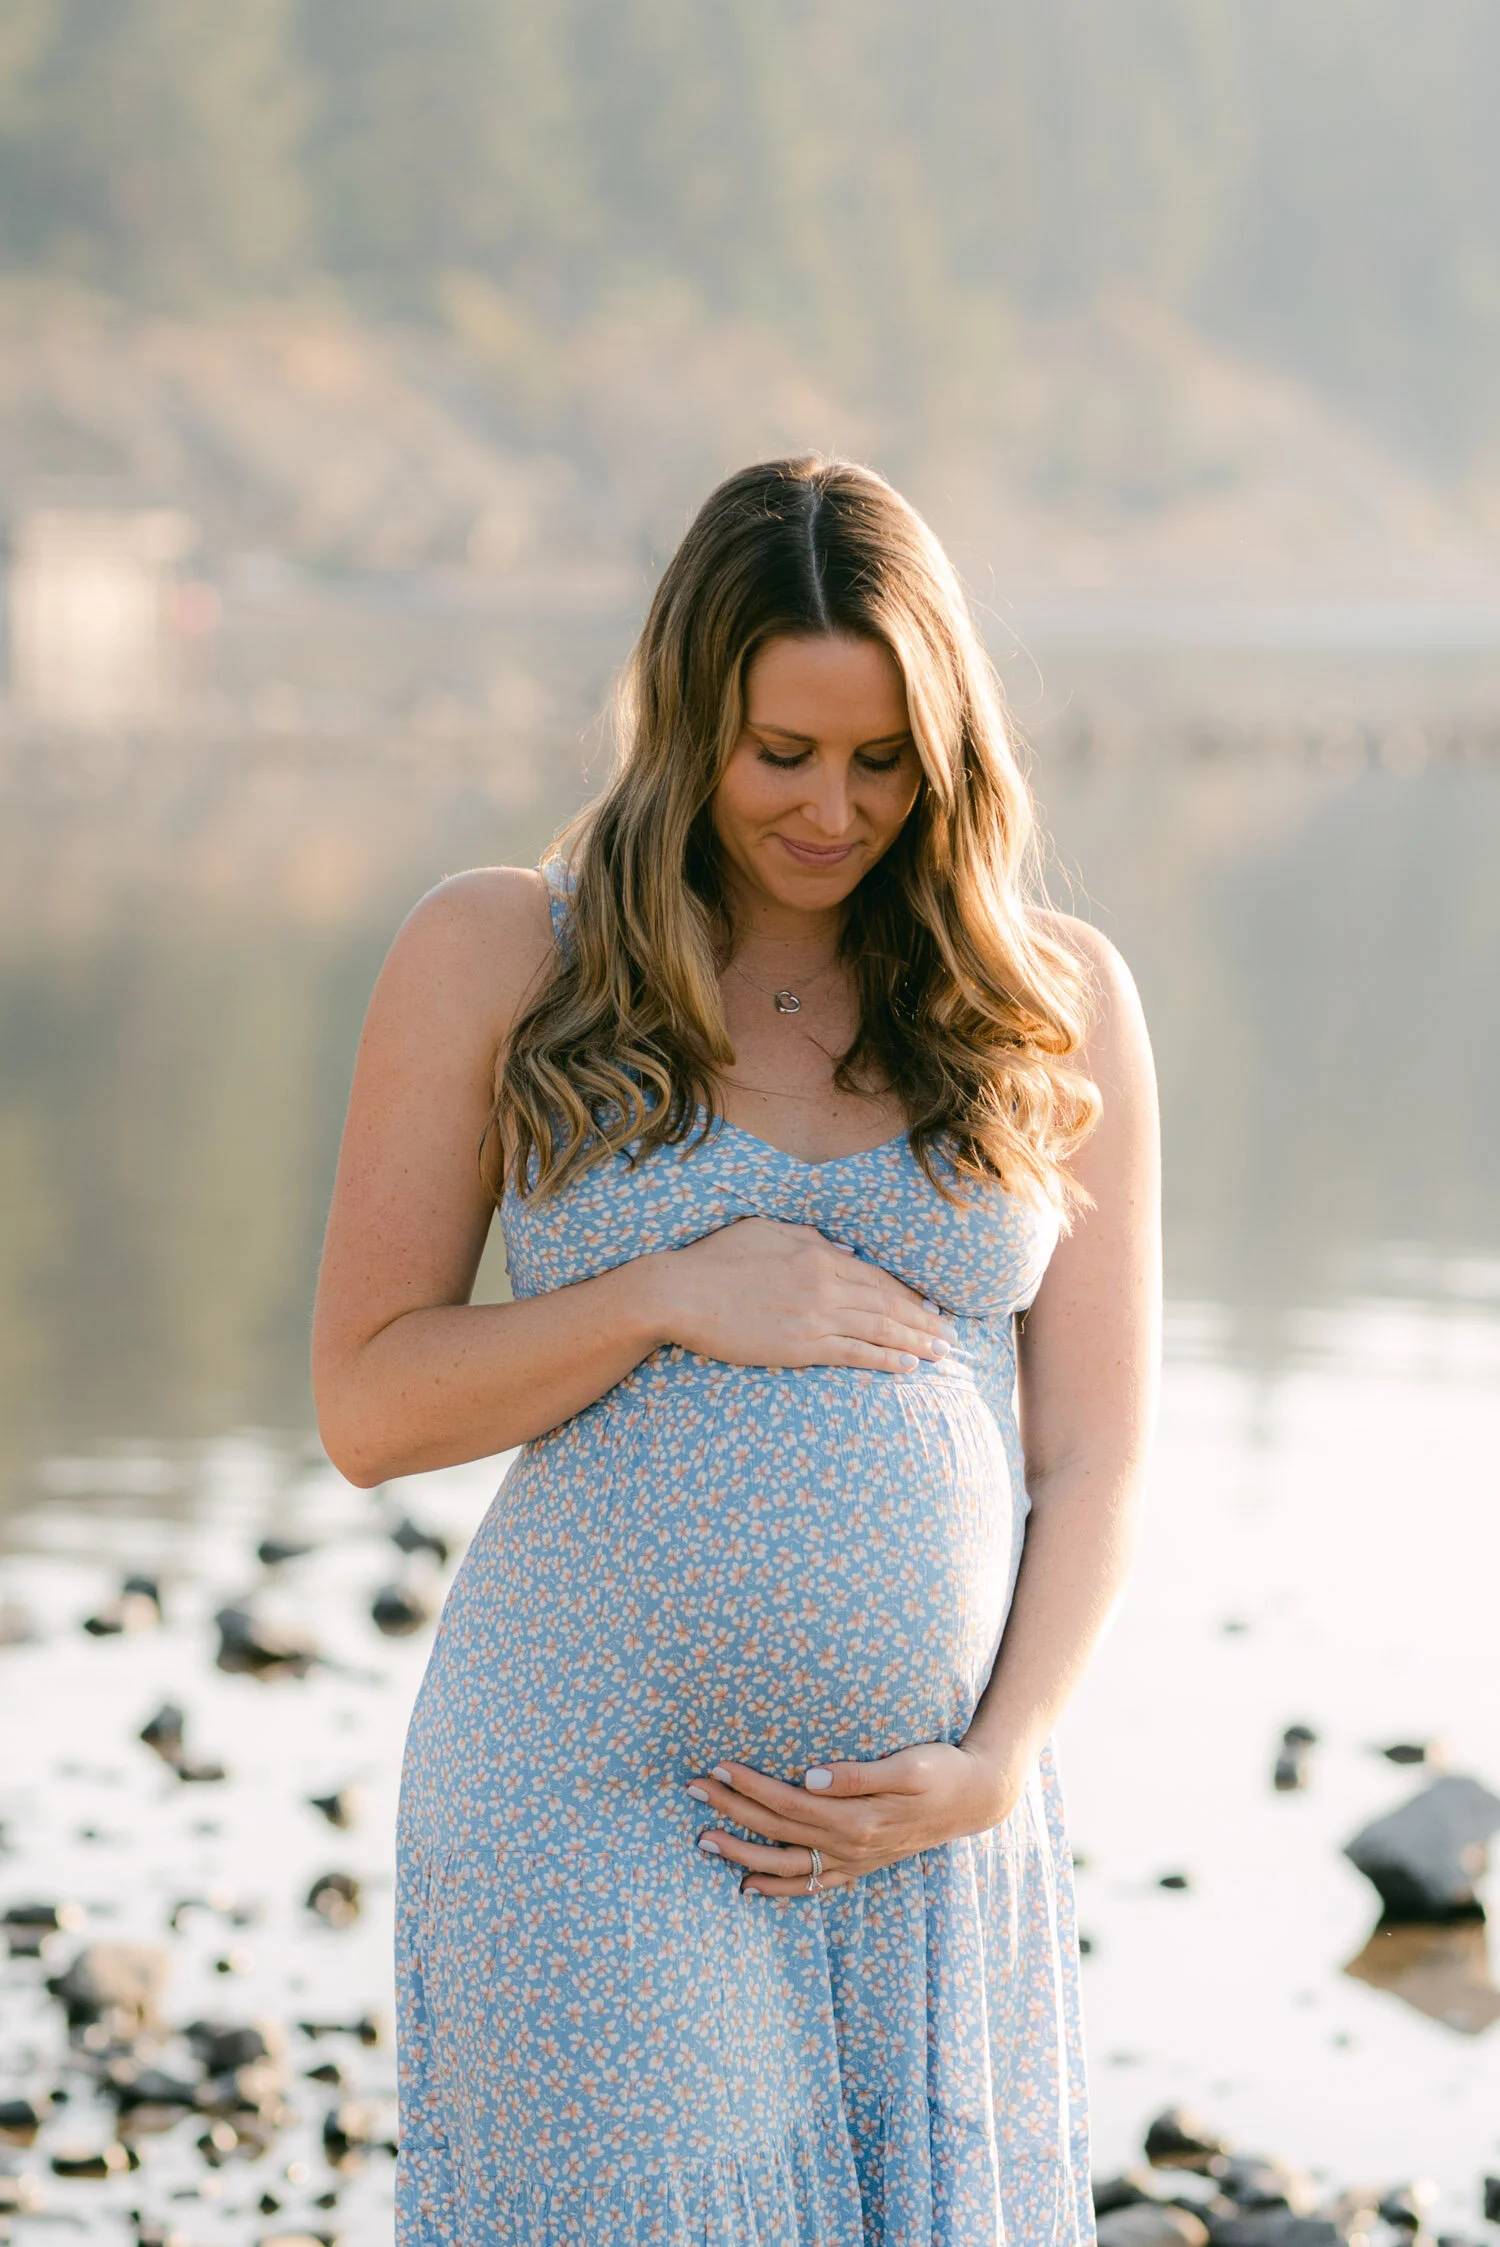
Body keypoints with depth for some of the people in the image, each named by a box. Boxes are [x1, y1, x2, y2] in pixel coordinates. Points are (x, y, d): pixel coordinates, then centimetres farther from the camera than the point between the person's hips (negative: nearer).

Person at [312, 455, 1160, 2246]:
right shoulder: (494, 958, 2)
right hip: (583, 1821, -2)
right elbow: (366, 1408, 1)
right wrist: (664, 1300, -12)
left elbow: (1094, 1449, 6)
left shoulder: (1058, 1004, 6)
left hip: (936, 1839, 2)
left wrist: (996, 1767, -7)